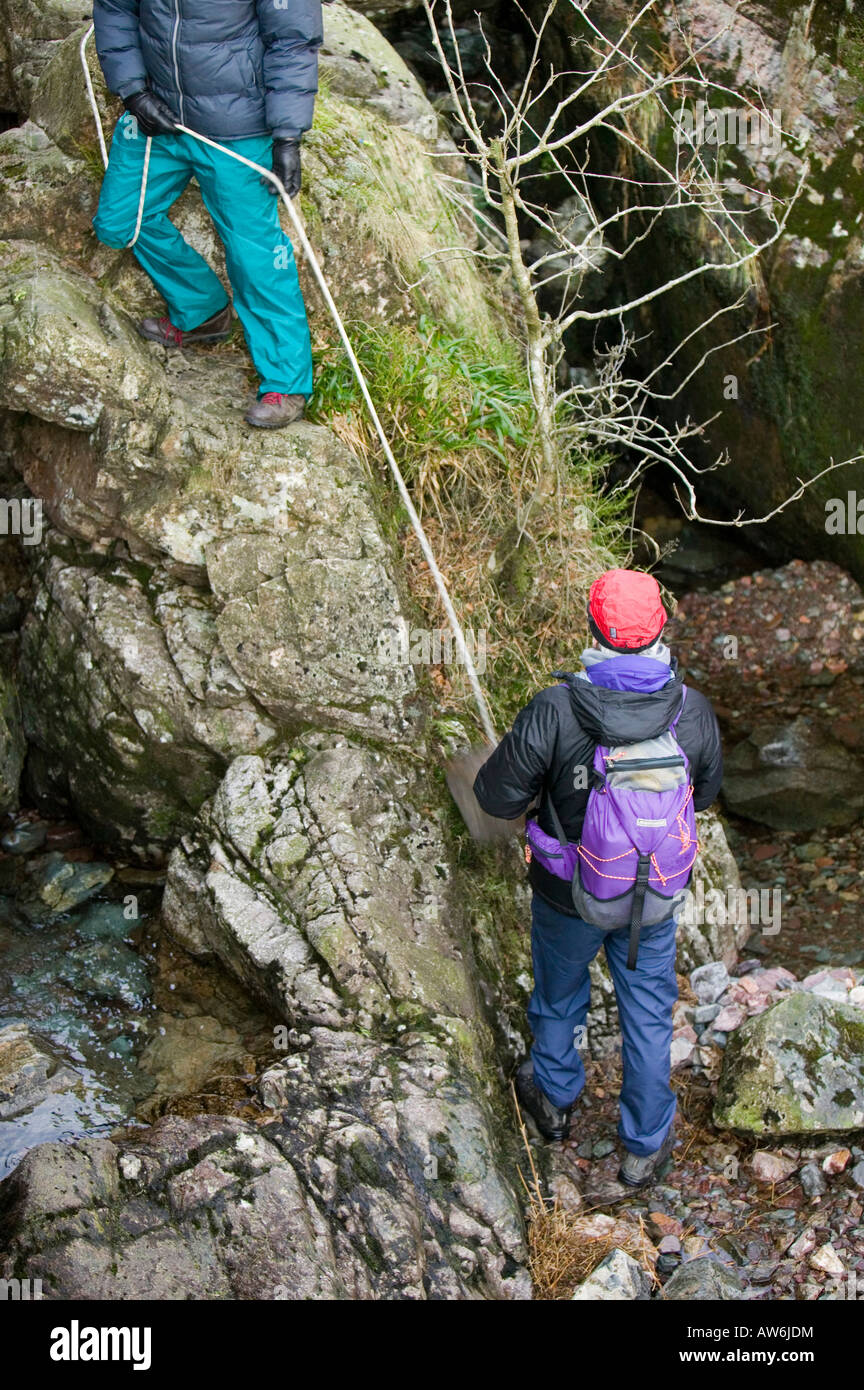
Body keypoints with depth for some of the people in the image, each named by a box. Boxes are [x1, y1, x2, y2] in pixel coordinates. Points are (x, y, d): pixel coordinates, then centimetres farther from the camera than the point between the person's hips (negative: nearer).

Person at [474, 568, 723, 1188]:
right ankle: (646, 1146, 38)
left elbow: (497, 797, -18)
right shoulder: (694, 711, -20)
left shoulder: (555, 713, -30)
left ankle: (555, 1099, 52)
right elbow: (705, 793, -1)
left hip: (568, 894, -1)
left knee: (558, 995, 26)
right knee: (648, 1013, 22)